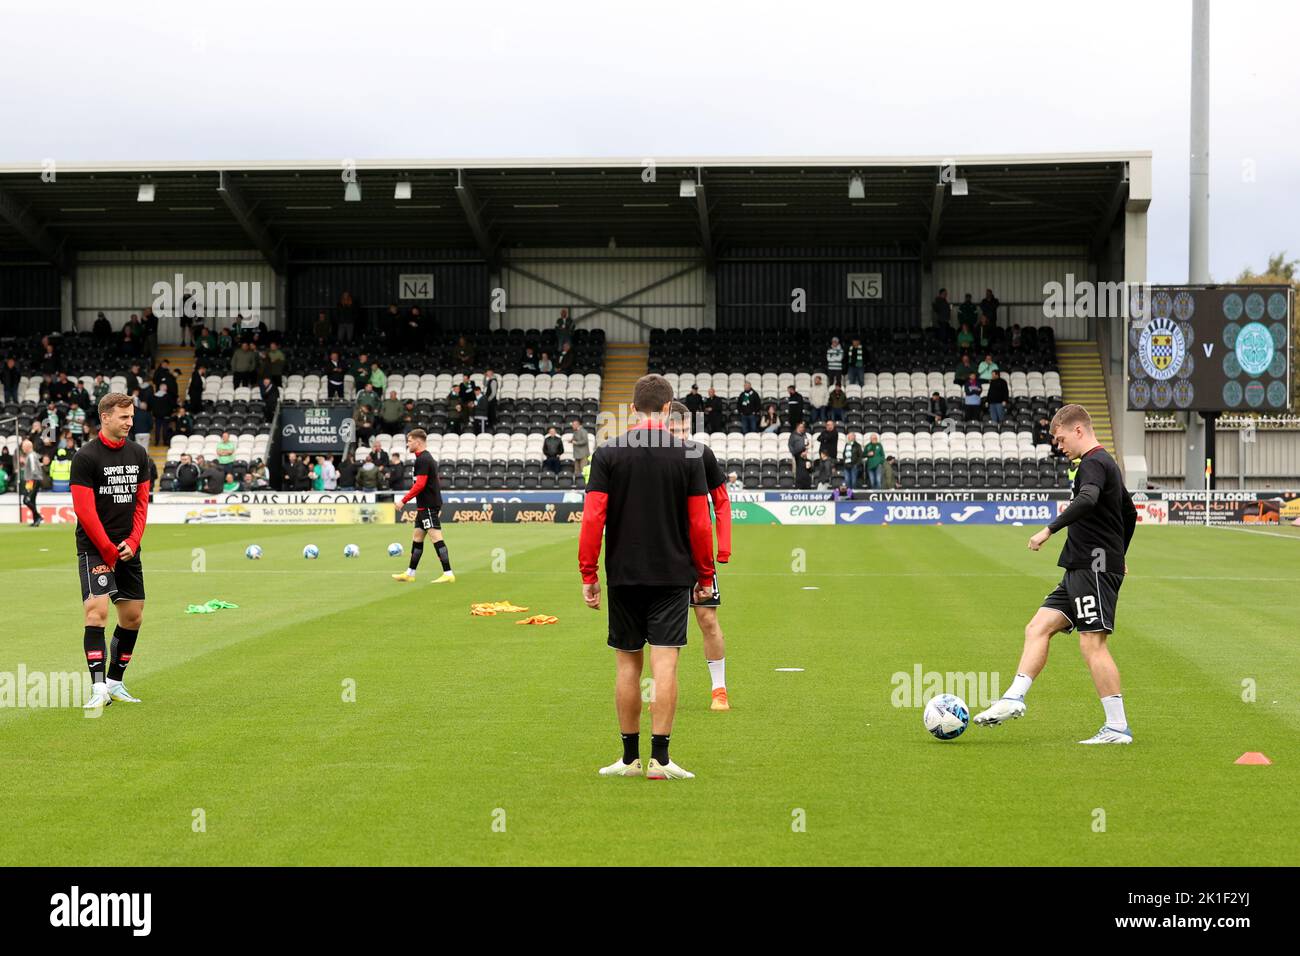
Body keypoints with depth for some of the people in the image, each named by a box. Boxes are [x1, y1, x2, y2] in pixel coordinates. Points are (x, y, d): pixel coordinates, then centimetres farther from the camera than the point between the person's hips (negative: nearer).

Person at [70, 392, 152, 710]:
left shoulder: (138, 454, 8)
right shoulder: (86, 457, -10)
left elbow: (141, 502, 11)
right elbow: (84, 509, -13)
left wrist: (132, 543, -3)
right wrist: (109, 550, -14)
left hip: (127, 549, 6)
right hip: (95, 548, -6)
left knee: (133, 615, 8)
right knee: (97, 610, -18)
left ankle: (115, 682, 21)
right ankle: (98, 687, -18)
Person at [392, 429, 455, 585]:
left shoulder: (422, 460, -14)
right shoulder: (427, 458, 18)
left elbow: (420, 484, -21)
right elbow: (433, 482, 23)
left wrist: (404, 500, -15)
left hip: (428, 506, -11)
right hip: (425, 506, 11)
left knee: (436, 537, -12)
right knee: (417, 537, 14)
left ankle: (448, 574, -15)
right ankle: (410, 573, 20)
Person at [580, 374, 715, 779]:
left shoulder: (608, 454, -2)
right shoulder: (689, 455, -2)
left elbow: (592, 518, -6)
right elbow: (700, 523, -1)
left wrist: (588, 575, 0)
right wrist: (705, 576, 8)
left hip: (623, 575, 1)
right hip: (673, 575, -1)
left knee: (628, 665, 9)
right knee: (664, 664, -2)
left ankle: (630, 757, 14)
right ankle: (659, 758, -5)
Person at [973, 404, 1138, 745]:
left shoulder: (1093, 463, -11)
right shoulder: (1105, 463, 21)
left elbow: (1087, 501, -34)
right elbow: (1129, 512, 33)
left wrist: (1050, 529, -32)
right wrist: (1118, 554, 41)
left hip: (1095, 567, -11)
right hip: (1081, 569, 11)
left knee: (1092, 643, -11)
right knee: (1038, 627, 5)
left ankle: (1118, 727, -9)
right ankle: (1014, 699, 0)